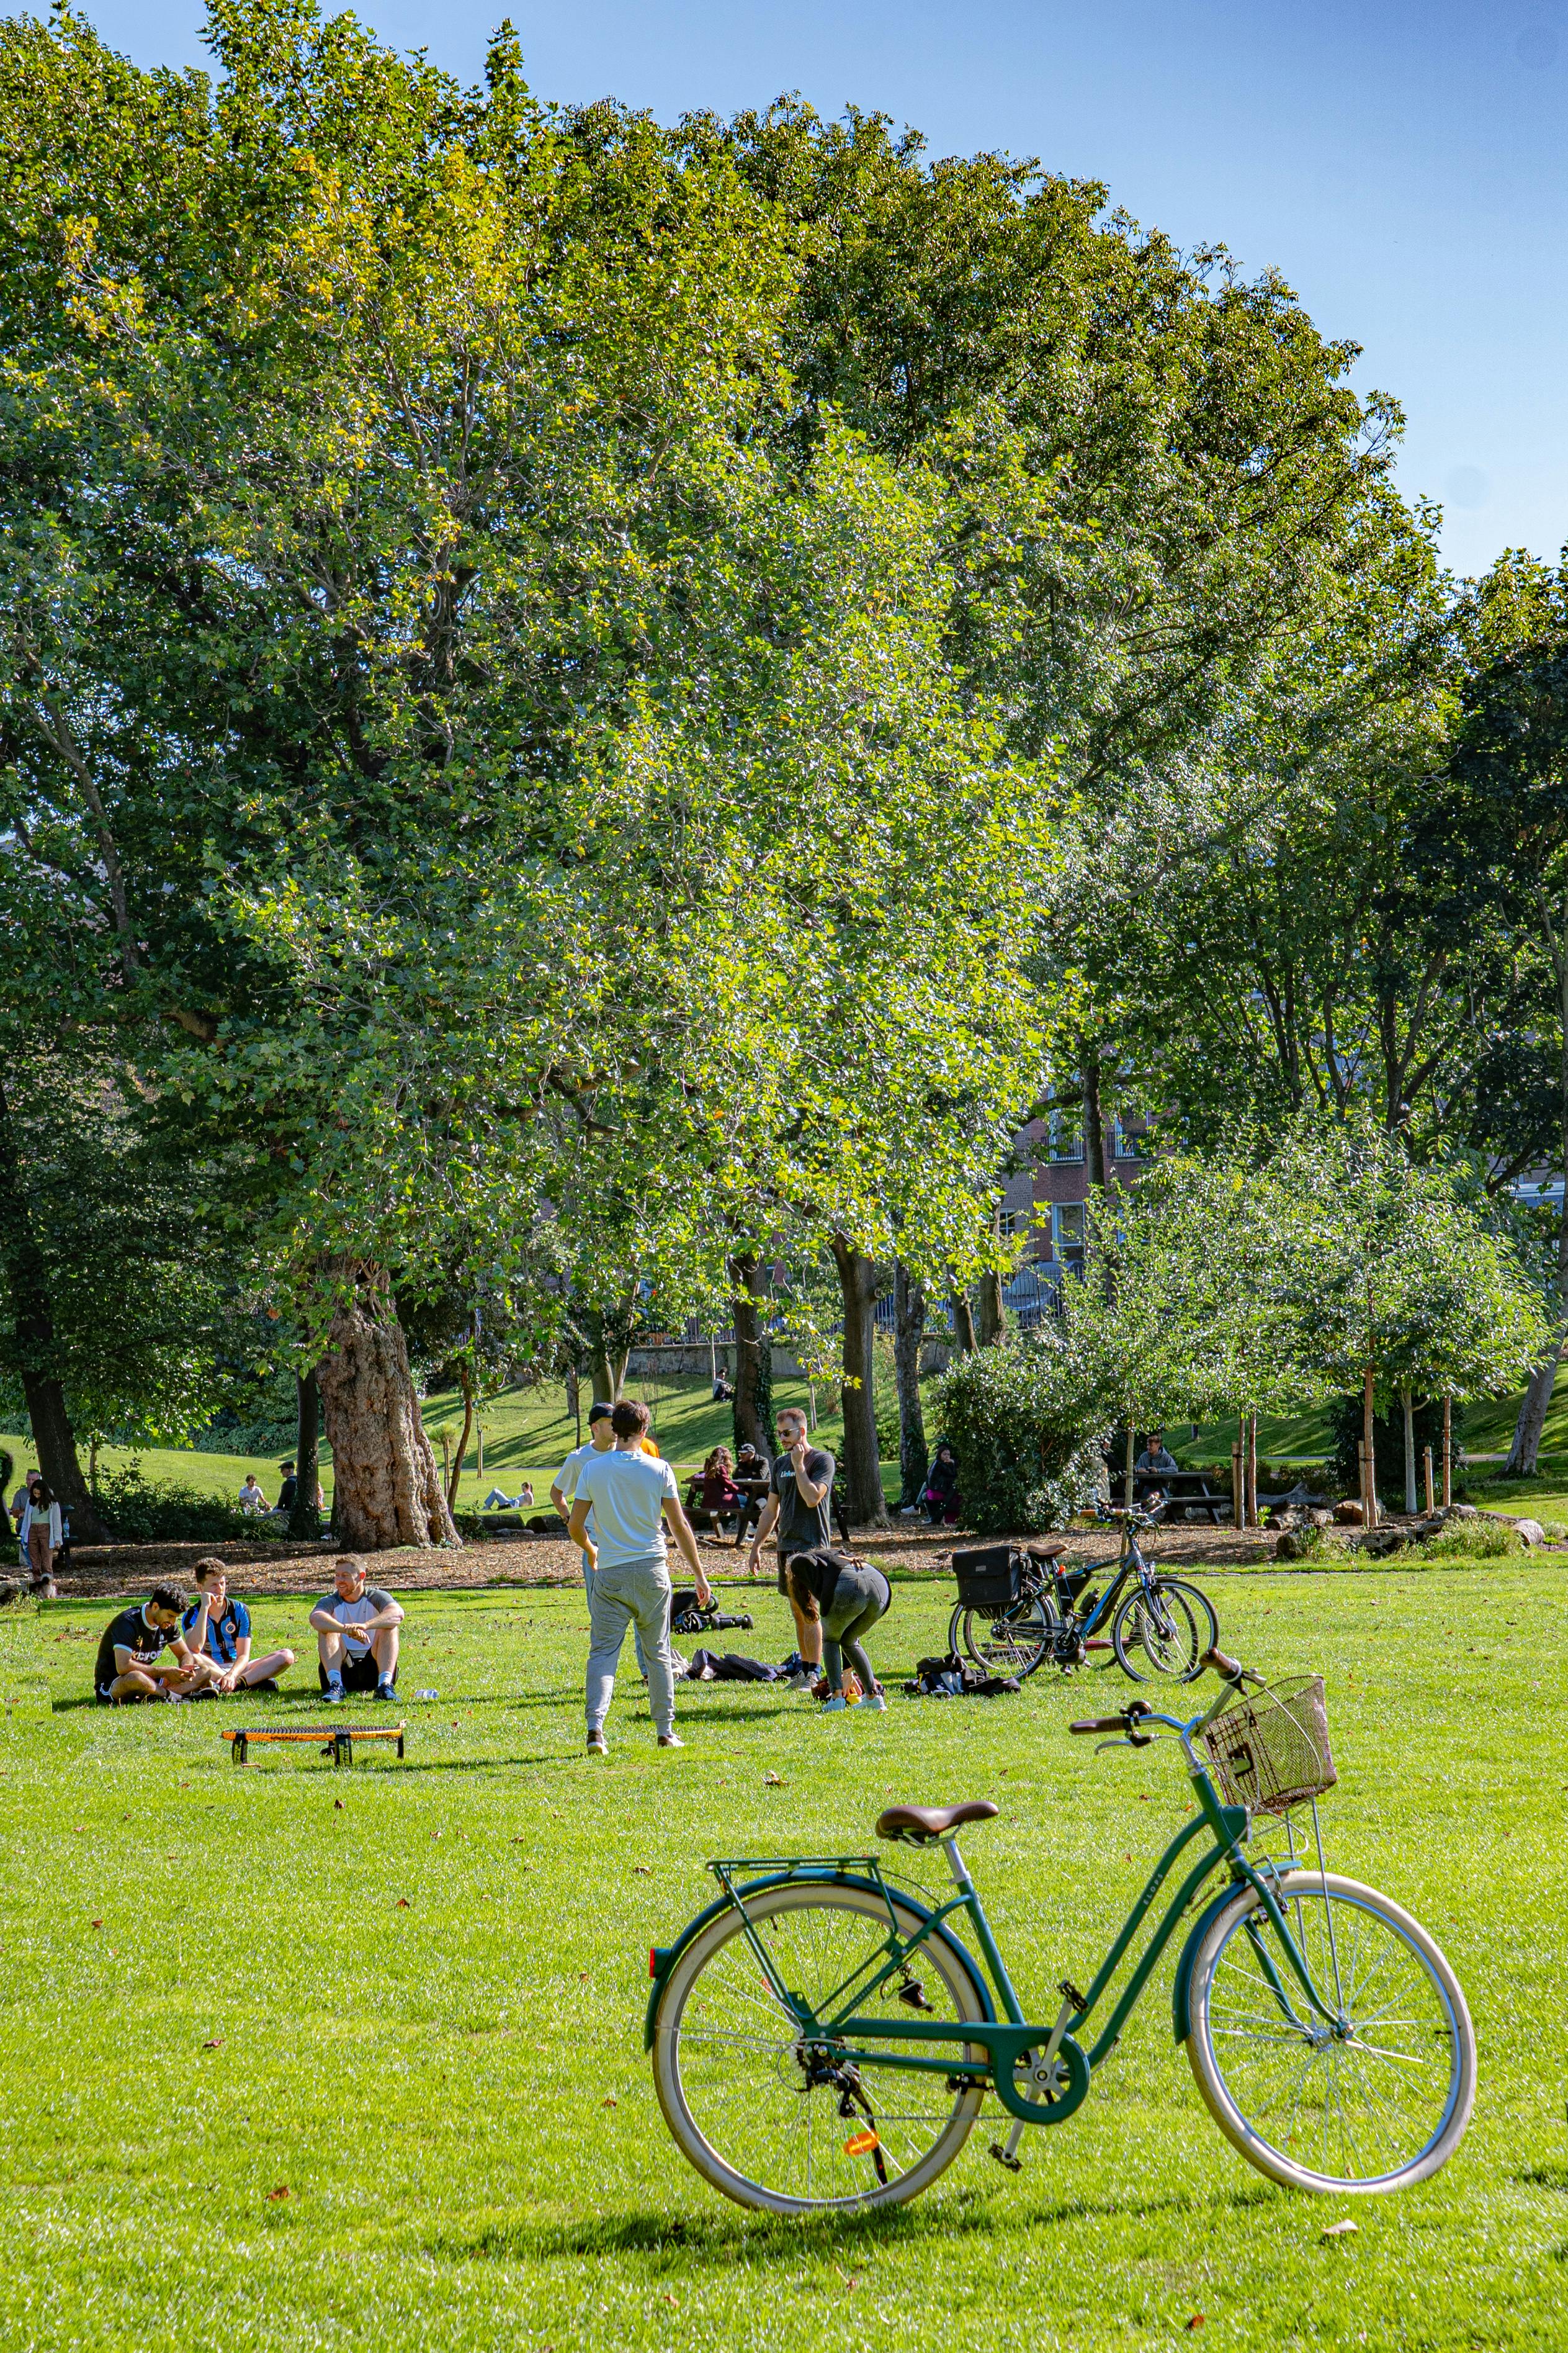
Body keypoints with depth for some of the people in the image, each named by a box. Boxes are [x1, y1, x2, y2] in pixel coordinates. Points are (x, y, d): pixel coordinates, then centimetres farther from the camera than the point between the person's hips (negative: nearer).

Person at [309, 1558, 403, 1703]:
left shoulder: (376, 1597, 1)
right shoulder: (331, 1602, 2)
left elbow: (398, 1614, -24)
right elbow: (316, 1618, -24)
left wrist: (365, 1626, -43)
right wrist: (347, 1629, -44)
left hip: (373, 1668, -1)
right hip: (342, 1669, 1)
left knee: (389, 1627, -22)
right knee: (328, 1629, -20)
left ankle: (385, 1684, -40)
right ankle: (336, 1684, -39)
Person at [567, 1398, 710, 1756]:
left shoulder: (592, 1469, -2)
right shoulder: (659, 1469, -3)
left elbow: (575, 1526, 0)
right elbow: (680, 1526, -1)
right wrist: (699, 1575, 7)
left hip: (610, 1575, 0)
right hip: (652, 1571, 0)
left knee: (603, 1652, 0)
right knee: (658, 1653, 11)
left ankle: (595, 1727, -17)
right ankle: (666, 1731, 16)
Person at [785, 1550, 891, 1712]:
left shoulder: (799, 1562, 27)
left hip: (849, 1588, -6)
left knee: (830, 1639, 22)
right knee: (849, 1642, 29)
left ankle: (837, 1696, 10)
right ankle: (873, 1696, 22)